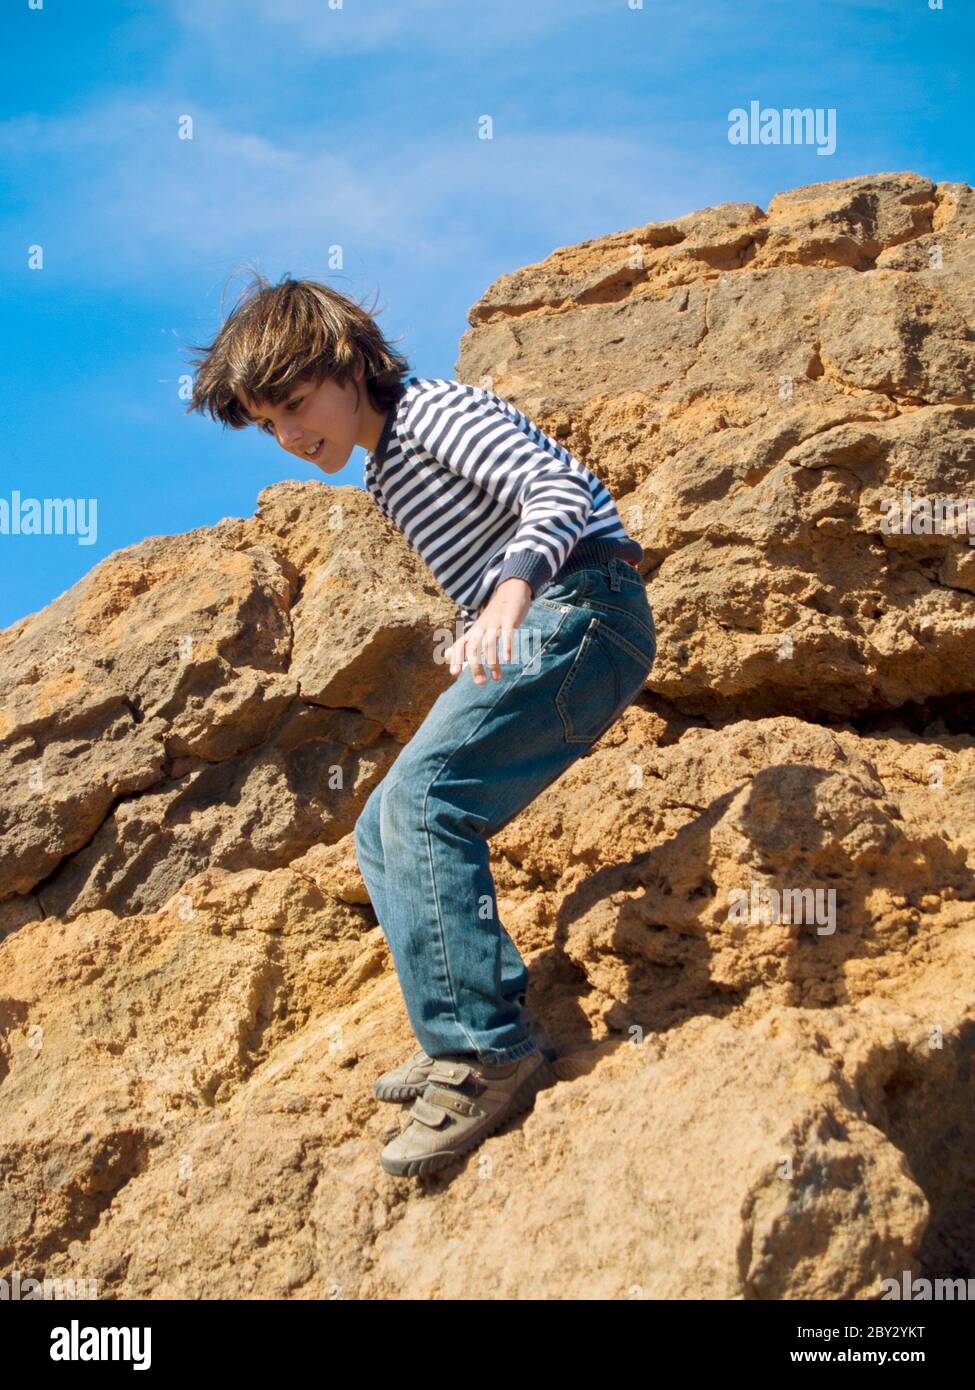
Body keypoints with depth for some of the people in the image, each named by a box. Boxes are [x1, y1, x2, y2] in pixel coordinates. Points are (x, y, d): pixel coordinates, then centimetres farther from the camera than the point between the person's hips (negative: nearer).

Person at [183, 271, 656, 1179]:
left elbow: (558, 485, -21)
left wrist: (510, 591, -37)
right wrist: (481, 639, 22)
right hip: (535, 630, 11)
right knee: (383, 837, 7)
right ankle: (474, 1038, 6)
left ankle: (485, 1049, -23)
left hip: (581, 608, -11)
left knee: (419, 799, -25)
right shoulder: (381, 475, 22)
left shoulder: (432, 411, -6)